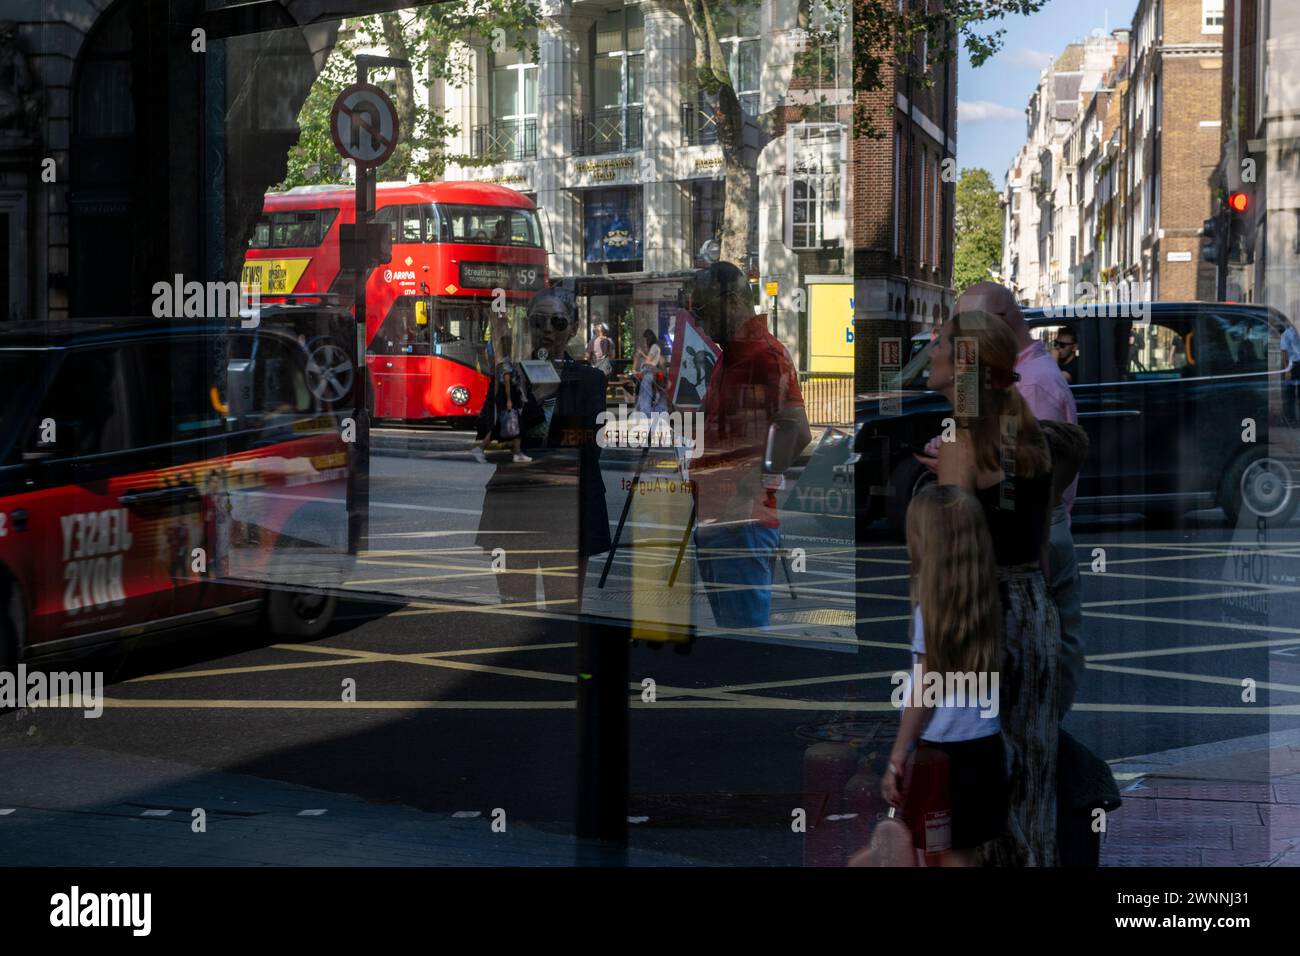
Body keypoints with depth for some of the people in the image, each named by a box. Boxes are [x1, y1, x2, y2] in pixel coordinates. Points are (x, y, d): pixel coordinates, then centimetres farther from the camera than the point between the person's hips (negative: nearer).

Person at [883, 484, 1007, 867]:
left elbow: (924, 692, -13)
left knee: (949, 859, 3)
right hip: (986, 749, 6)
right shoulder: (983, 598, 2)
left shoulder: (933, 606, -15)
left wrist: (896, 759, -7)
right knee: (963, 855, 17)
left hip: (944, 752, -6)